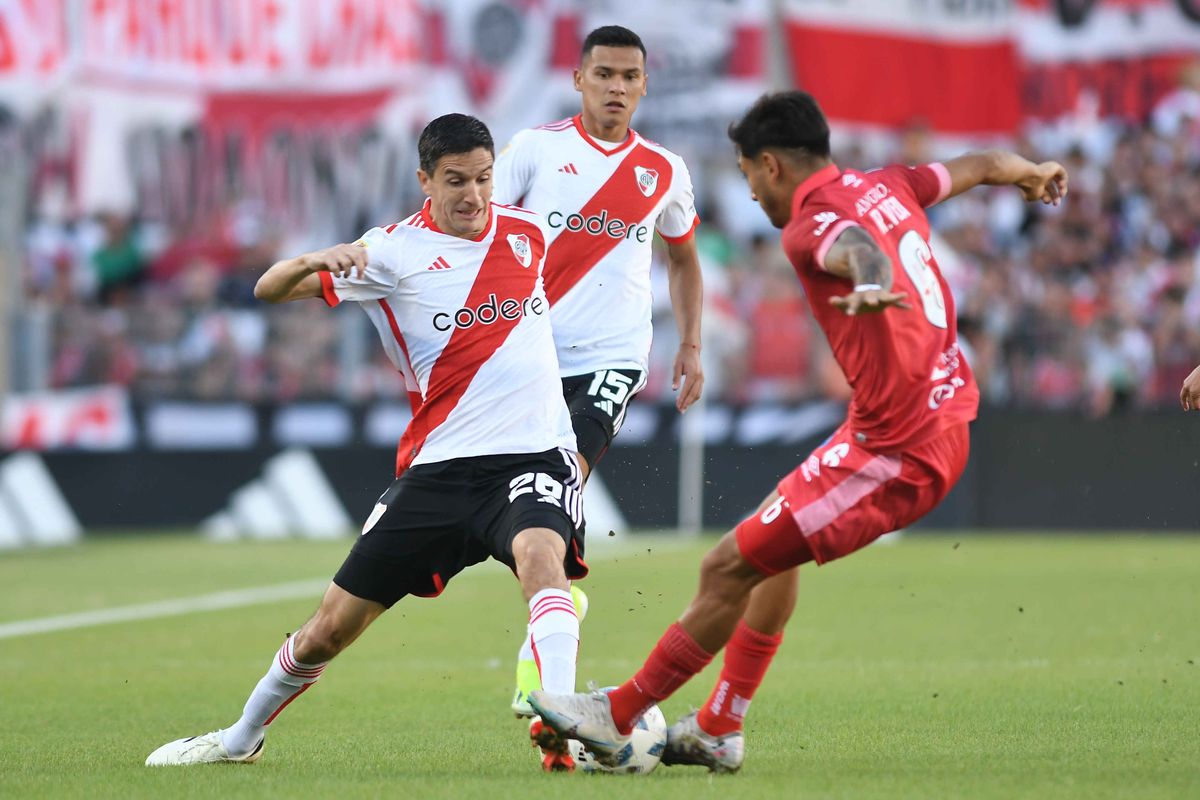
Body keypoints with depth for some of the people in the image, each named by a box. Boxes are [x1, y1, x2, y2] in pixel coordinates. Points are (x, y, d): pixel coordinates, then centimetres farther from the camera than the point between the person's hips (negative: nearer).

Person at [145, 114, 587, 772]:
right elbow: (270, 290, -10)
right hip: (438, 465, 0)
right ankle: (243, 737, 30)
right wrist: (311, 262, -31)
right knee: (331, 626, 5)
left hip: (535, 453, 1)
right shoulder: (394, 252, -4)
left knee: (540, 553, -35)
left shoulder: (527, 232, 7)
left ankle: (560, 730, -44)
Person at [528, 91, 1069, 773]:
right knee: (777, 541, 25)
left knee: (729, 568, -3)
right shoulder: (885, 188, 11)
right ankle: (720, 730, 29)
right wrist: (1036, 173, 48)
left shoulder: (809, 227, -14)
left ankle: (619, 717, 8)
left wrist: (873, 287, -62)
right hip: (946, 423, 10)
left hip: (896, 454, -10)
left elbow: (857, 245, -38)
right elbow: (983, 165, 26)